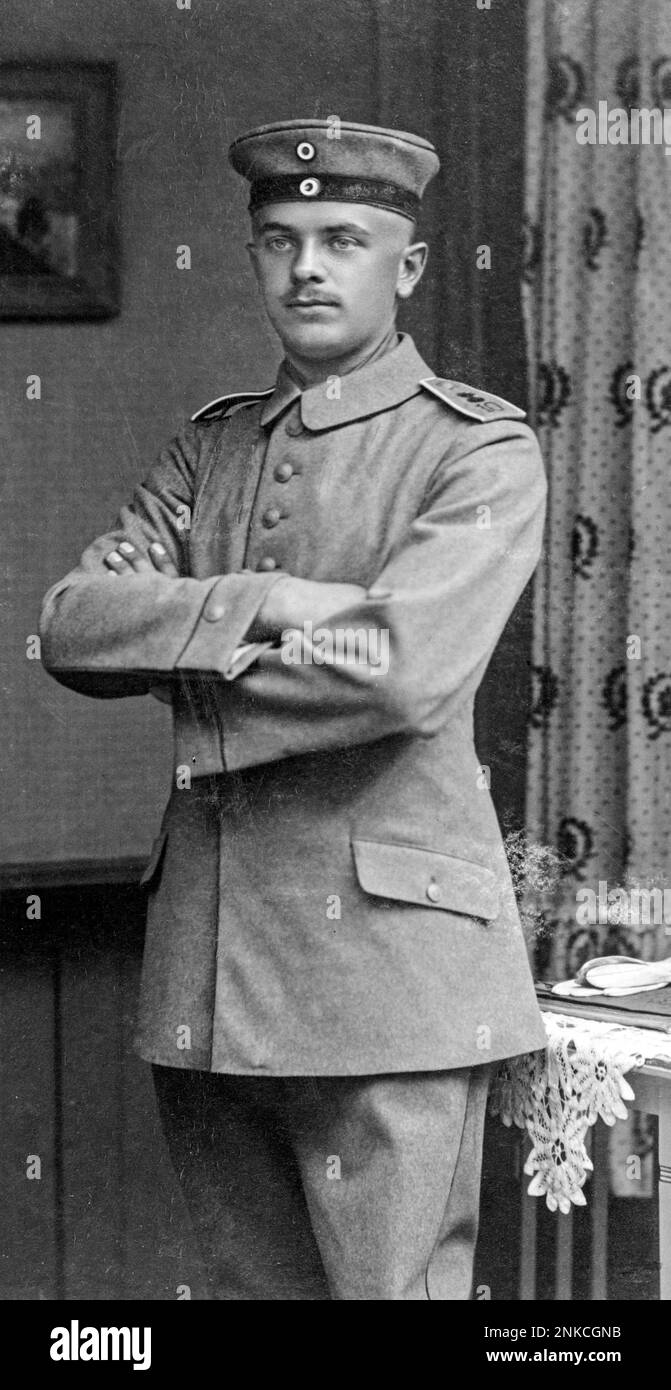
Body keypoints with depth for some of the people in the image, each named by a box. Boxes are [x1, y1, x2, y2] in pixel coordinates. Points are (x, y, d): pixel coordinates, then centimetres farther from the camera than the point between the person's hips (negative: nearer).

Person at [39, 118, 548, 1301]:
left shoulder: (482, 451, -2)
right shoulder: (209, 449, 16)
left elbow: (403, 669, -18)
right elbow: (70, 624, 2)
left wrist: (194, 670, -5)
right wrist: (259, 605, -13)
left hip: (388, 950, -6)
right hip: (208, 965, 6)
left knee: (395, 1281, -5)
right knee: (253, 1280, 12)